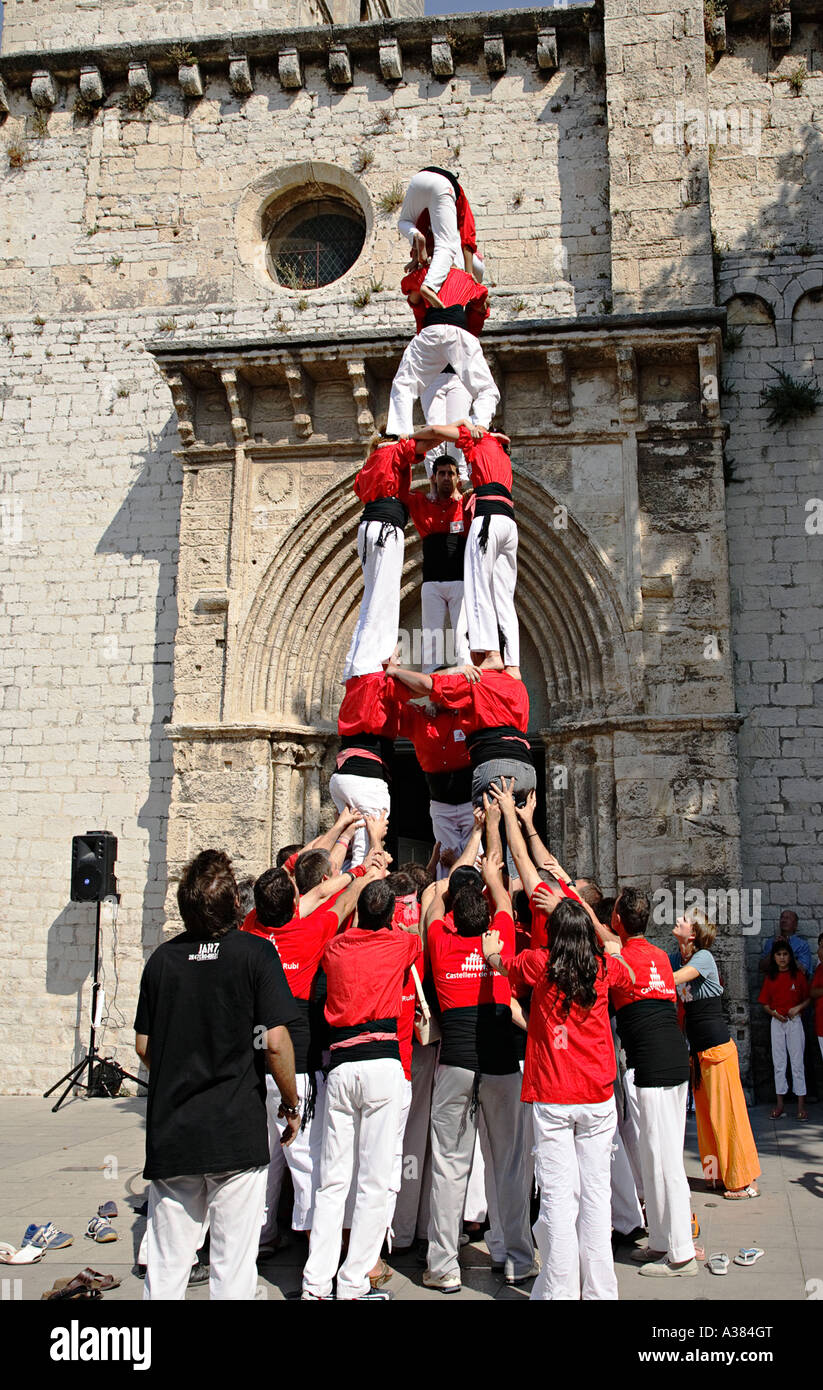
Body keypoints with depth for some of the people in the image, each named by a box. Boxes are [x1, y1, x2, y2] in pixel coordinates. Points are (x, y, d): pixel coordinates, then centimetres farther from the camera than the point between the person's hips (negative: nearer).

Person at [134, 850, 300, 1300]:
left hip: (169, 1129, 4)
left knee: (165, 1266, 14)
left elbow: (143, 1044, 9)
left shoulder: (162, 957, 2)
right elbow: (276, 1042, -14)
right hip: (238, 1130, -4)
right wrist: (291, 1103, 1)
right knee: (233, 1264, 6)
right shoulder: (254, 952, -10)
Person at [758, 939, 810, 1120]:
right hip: (777, 1022, 2)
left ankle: (801, 1104, 3)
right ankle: (780, 1103, 12)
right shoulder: (770, 977, 5)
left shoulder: (798, 975, -1)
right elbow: (765, 1003, 9)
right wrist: (774, 1013, -9)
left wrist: (798, 1008, -15)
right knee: (778, 1063, 6)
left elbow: (808, 999, 2)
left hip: (794, 1021, -2)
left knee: (797, 1062, -1)